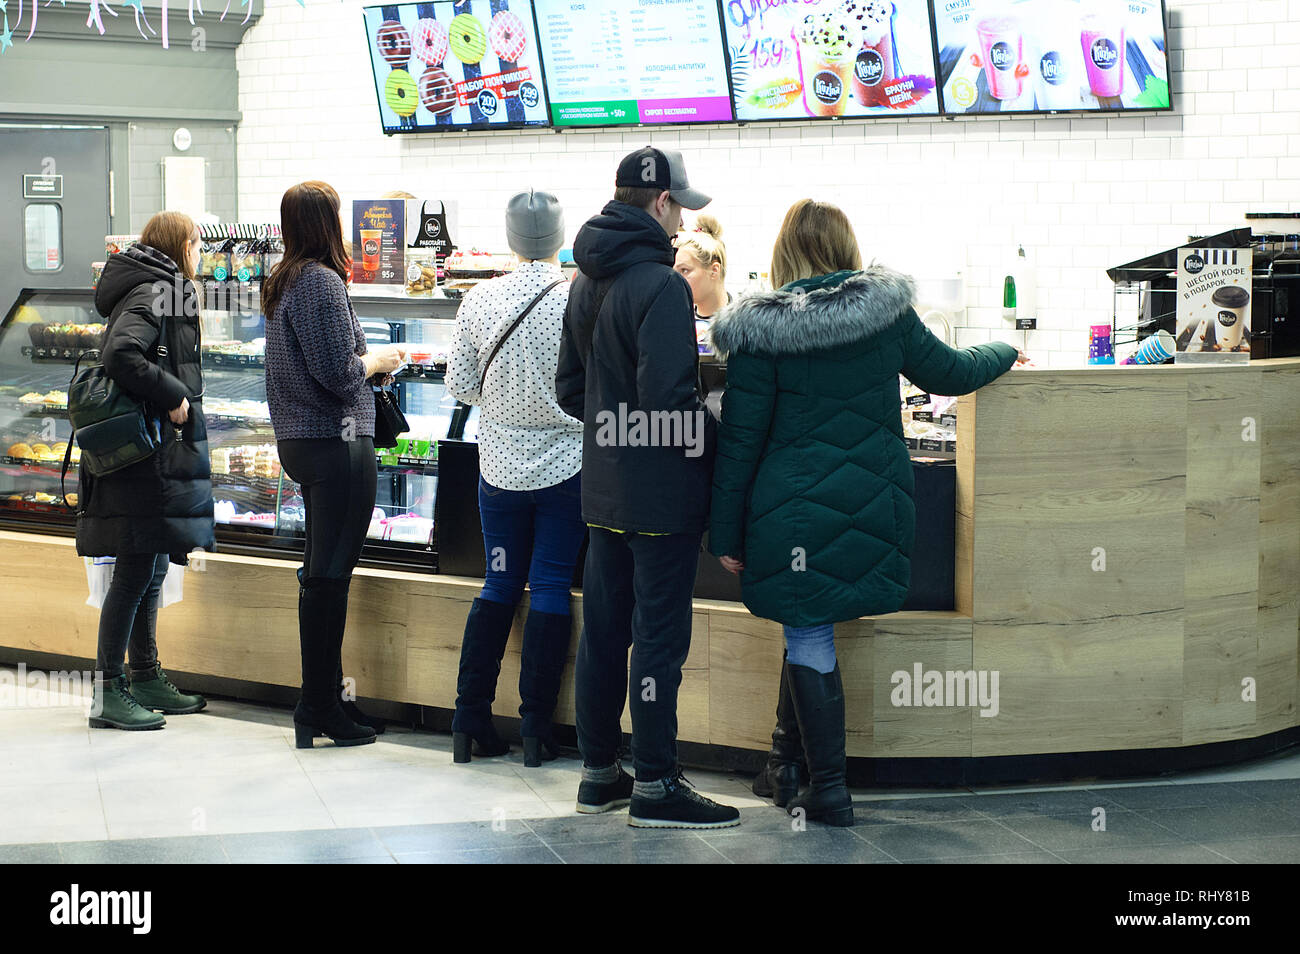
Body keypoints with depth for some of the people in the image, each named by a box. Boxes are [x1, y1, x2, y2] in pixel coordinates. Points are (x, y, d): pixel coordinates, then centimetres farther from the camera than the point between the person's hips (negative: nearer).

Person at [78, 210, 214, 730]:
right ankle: (109, 692, -5)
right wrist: (174, 396, -18)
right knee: (136, 570, -8)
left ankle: (146, 678, 24)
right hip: (149, 451, -11)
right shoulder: (154, 292, -12)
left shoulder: (161, 290, 18)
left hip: (162, 452, 11)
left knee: (151, 568, 15)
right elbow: (120, 355, -25)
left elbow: (120, 354, 20)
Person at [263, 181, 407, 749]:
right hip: (336, 441, -10)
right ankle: (321, 708, -1)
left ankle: (327, 696, 22)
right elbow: (337, 373, -19)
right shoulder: (322, 281, -15)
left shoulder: (281, 282, 13)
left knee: (321, 571, 15)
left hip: (299, 441, 10)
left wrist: (365, 359, 15)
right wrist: (379, 360, -2)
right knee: (329, 574, -5)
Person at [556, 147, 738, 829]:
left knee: (604, 630, 14)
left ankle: (599, 772, 23)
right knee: (659, 636, -2)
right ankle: (655, 786, 3)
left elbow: (570, 388, 18)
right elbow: (669, 401, -24)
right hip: (661, 491, -9)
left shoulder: (586, 281, 11)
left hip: (603, 490, 9)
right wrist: (720, 438, -10)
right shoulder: (660, 285, -18)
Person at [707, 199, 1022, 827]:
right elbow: (950, 373, 14)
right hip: (874, 505, 4)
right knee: (810, 628, 18)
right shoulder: (886, 310, 0)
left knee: (809, 639, 5)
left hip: (797, 508, -4)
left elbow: (740, 439, -7)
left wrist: (726, 533, -1)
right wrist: (1006, 352, 35)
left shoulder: (761, 331, -9)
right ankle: (785, 767, 27)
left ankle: (829, 792, 8)